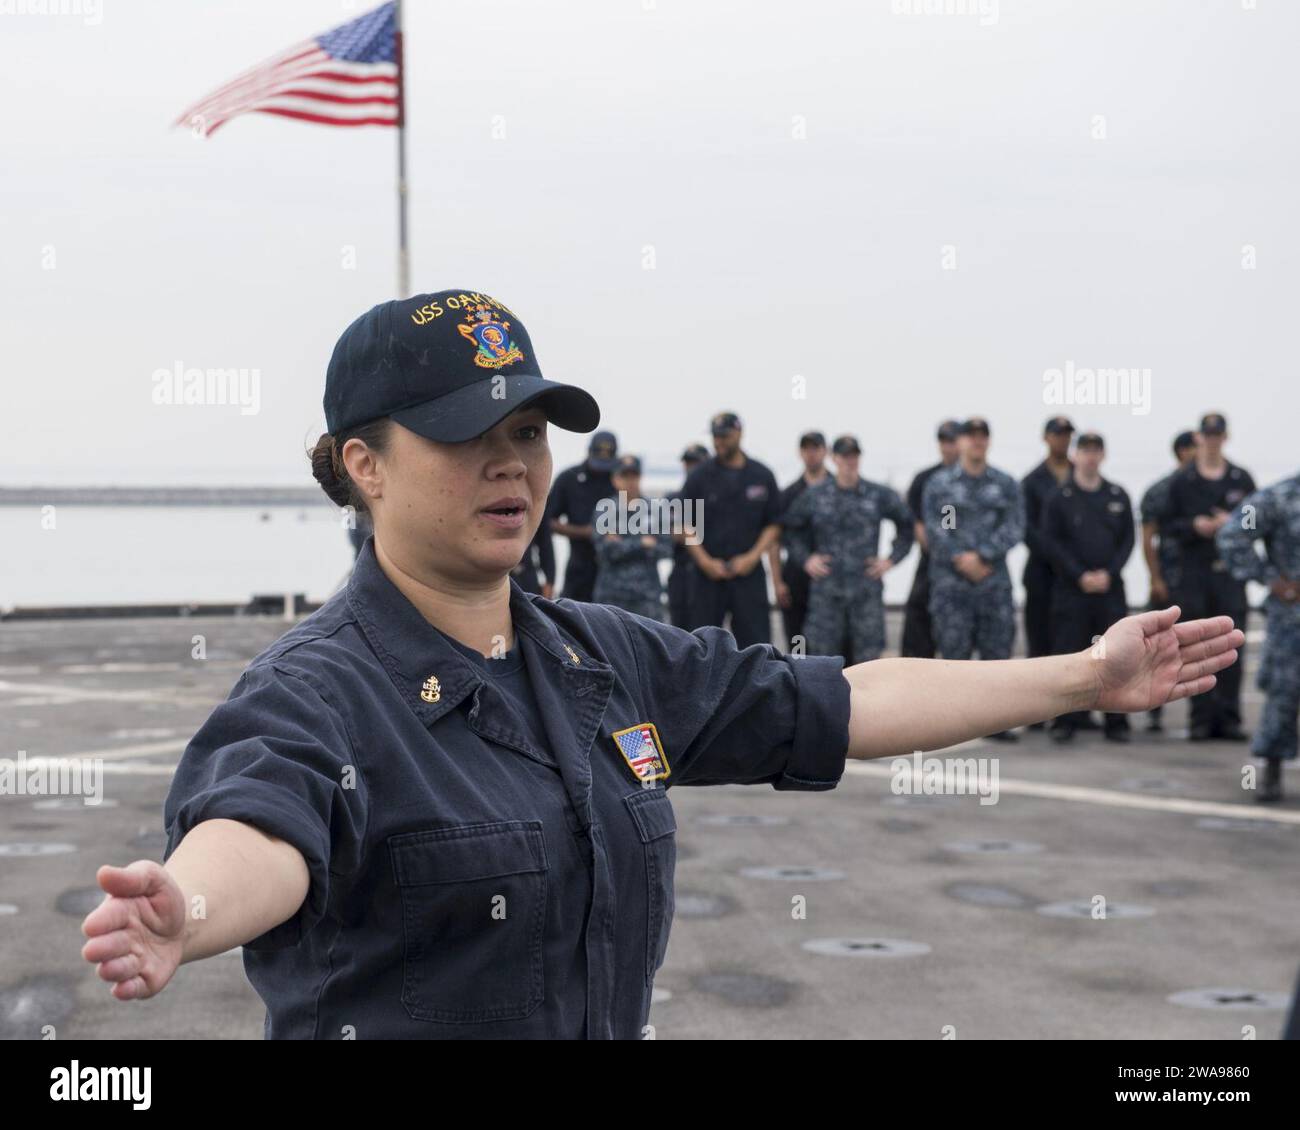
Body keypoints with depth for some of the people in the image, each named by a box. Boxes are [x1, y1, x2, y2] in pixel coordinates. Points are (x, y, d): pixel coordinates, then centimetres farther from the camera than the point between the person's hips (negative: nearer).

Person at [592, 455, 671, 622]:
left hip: (647, 595, 1)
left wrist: (623, 546, -7)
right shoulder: (604, 508, 3)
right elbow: (605, 549, -8)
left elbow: (666, 548, -1)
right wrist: (642, 543, -7)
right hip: (611, 594, -1)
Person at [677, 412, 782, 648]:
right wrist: (705, 561, -7)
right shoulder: (701, 475, 3)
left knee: (755, 637, -1)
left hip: (748, 573, 0)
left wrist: (752, 557, -6)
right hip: (708, 574, 0)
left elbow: (773, 524, 8)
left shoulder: (761, 475, 5)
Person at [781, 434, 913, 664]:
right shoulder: (814, 495, 6)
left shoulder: (880, 495, 4)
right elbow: (791, 528, 17)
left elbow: (907, 524, 14)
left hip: (867, 591, 0)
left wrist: (892, 558, 6)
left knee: (868, 655, 0)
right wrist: (805, 558, 6)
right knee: (823, 652, 1)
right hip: (826, 591, 1)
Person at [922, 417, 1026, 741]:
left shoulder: (1006, 484, 11)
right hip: (950, 582, -2)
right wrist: (960, 559, -14)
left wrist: (982, 556, -12)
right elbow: (934, 528, -2)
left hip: (995, 581, 2)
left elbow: (1014, 528, 0)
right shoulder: (939, 483, 6)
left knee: (997, 651, 2)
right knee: (953, 652, -2)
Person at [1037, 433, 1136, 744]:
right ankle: (1065, 721, 5)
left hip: (1110, 587, 2)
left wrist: (1109, 573, -7)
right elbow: (1048, 541, -3)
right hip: (1070, 588, -2)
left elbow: (1128, 540, 8)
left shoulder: (1119, 496, 10)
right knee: (1068, 656, -2)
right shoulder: (1058, 498, 2)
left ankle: (1117, 722, 7)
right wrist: (1080, 575, -10)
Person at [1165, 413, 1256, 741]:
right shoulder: (1182, 481, 7)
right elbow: (1170, 525, 6)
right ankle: (1202, 719, 5)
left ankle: (1229, 719, 2)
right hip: (1194, 575, -1)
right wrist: (1194, 526, -12)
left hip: (1231, 573, 1)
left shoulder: (1242, 480, 10)